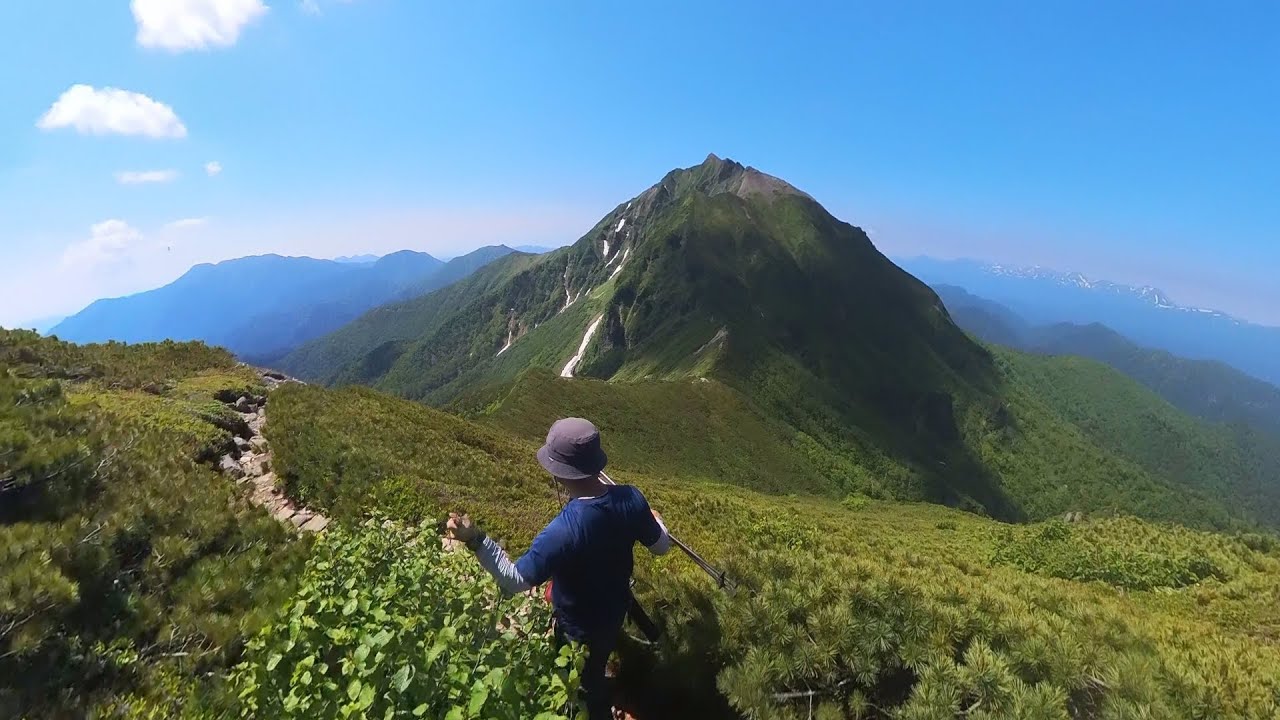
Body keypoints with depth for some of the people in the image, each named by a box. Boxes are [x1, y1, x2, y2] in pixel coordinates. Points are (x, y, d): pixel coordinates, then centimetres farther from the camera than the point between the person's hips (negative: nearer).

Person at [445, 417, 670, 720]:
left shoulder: (561, 532, -42)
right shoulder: (631, 499, -25)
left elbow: (514, 580, -29)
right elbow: (661, 547, -8)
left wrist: (476, 540, -33)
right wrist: (655, 520, 13)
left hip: (579, 628, -5)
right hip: (616, 609, 6)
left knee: (584, 681, 27)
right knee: (597, 663, 36)